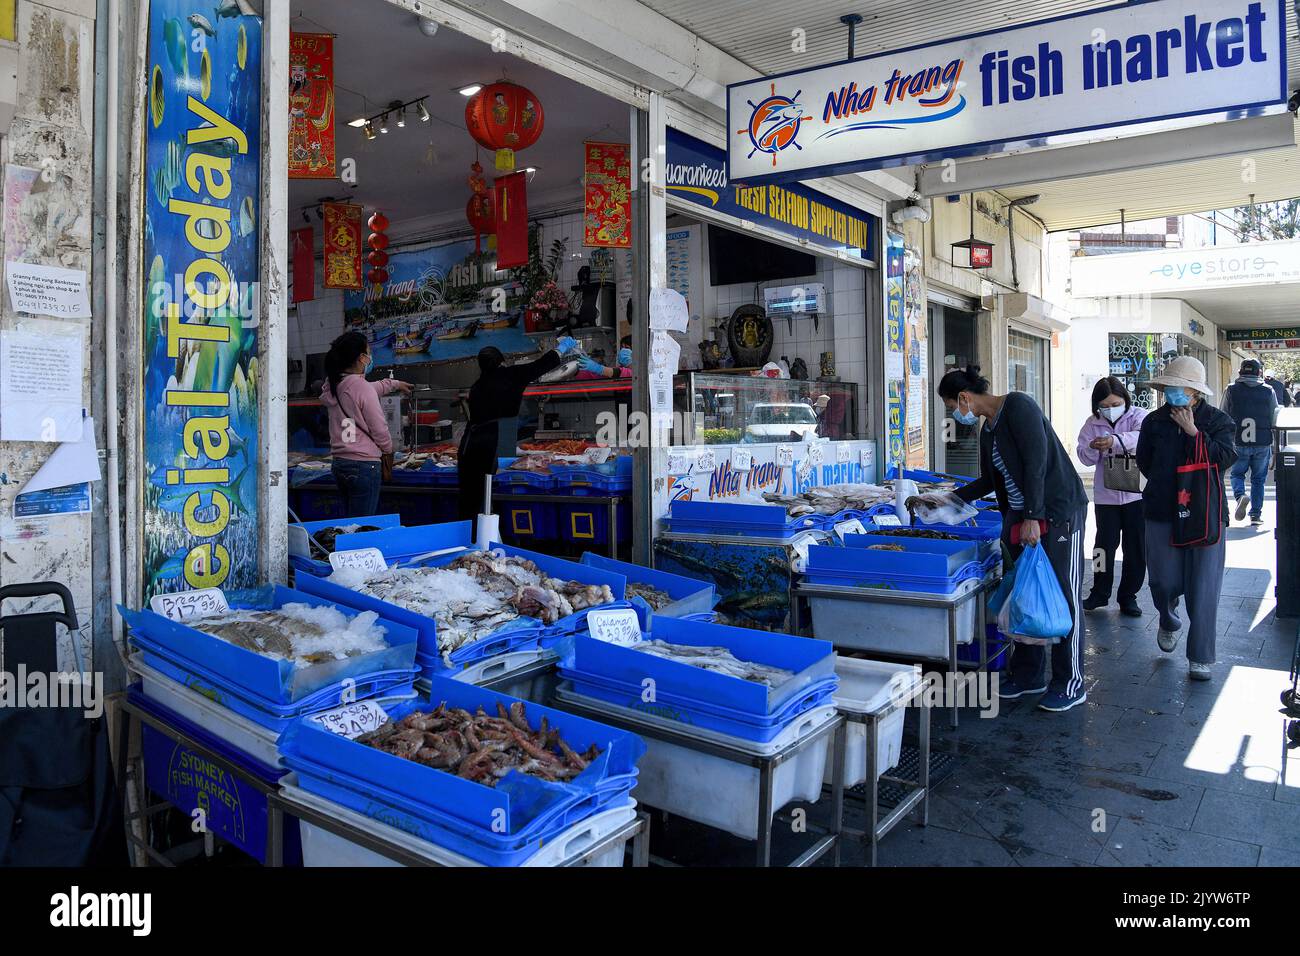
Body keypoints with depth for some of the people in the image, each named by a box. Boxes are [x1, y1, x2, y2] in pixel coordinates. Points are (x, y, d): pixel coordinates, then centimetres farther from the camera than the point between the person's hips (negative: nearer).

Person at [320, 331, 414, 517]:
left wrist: (395, 384, 40)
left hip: (338, 464, 8)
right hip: (364, 465, -8)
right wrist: (388, 449, 7)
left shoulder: (333, 386, 8)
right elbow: (379, 428, -12)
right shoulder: (361, 387, -16)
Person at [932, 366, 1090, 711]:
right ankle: (1028, 675, 22)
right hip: (1021, 518, 9)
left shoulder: (1018, 406, -12)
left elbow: (1036, 462, -20)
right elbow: (990, 480, 24)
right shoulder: (988, 429, 14)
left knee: (1062, 597, -2)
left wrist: (1032, 516, -22)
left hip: (1059, 513, -9)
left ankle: (1070, 684, 8)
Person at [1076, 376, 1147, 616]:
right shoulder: (1093, 423, 4)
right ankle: (1100, 593, 19)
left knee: (1136, 547, 5)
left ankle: (1128, 595, 18)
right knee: (1105, 544, 5)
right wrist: (1093, 448, -24)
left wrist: (1115, 441, -42)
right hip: (1106, 495, 1)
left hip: (1137, 493, -1)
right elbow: (1084, 457, -1)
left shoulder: (1137, 416, -2)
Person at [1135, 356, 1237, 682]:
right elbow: (1144, 462, 14)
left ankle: (1200, 658, 9)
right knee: (1164, 582, 4)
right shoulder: (1154, 421, 4)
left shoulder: (1218, 421, 0)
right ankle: (1168, 623, 38)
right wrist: (1166, 485, 9)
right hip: (1162, 513, 1)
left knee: (1203, 589, -1)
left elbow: (1225, 457, -15)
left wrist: (1193, 432, -15)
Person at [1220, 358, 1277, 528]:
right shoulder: (1269, 391, 3)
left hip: (1239, 444, -1)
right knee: (1258, 479, 10)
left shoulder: (1231, 390, -1)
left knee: (1237, 474, 14)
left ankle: (1240, 497, -15)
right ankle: (1256, 515, 11)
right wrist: (1275, 446, 13)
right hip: (1263, 444, 1)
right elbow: (1275, 420, 6)